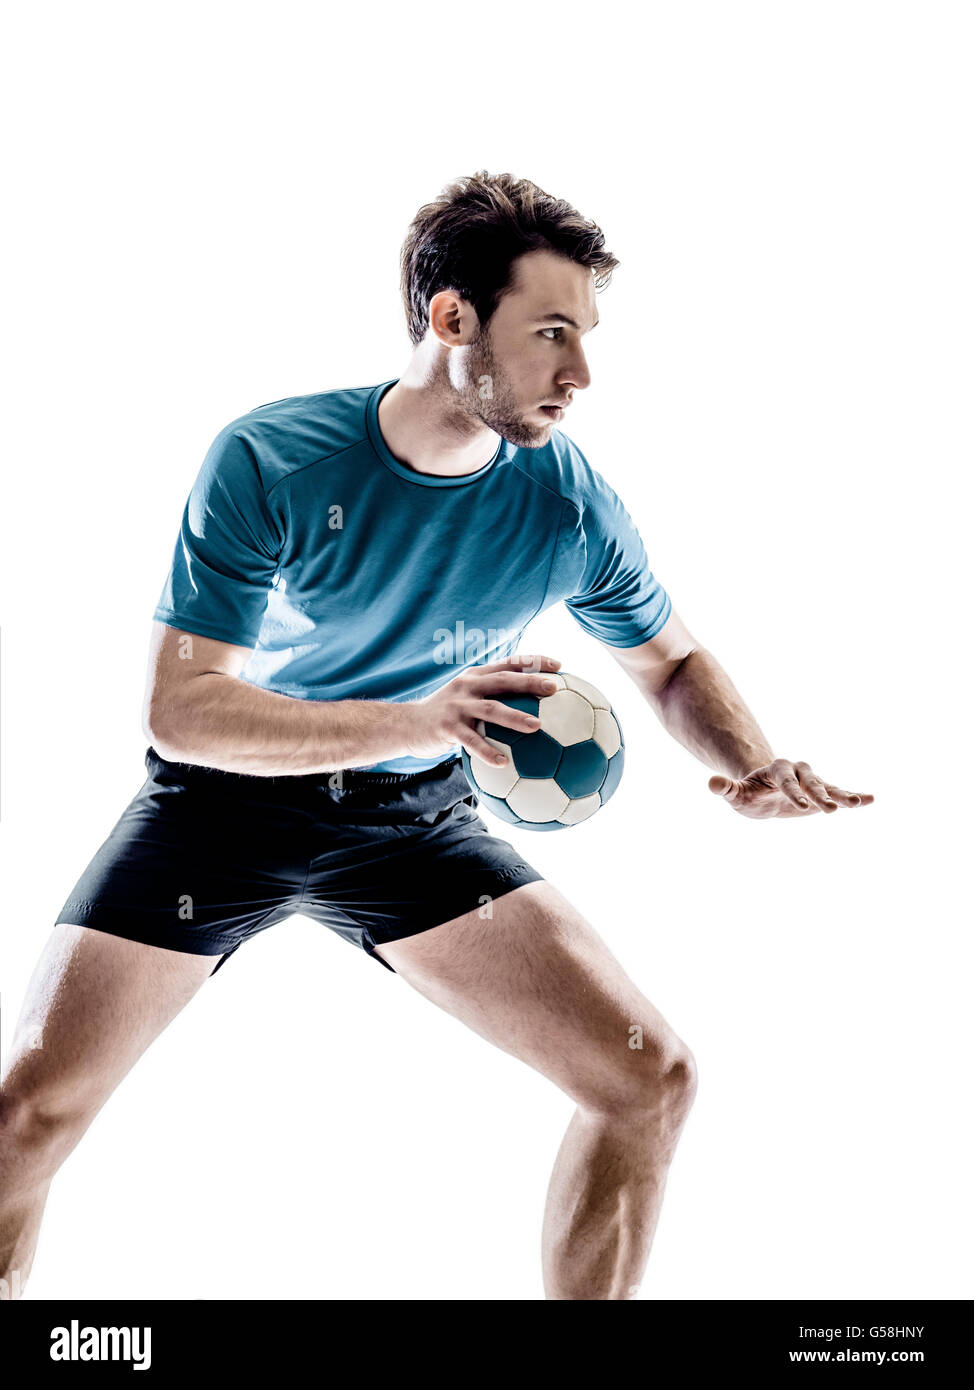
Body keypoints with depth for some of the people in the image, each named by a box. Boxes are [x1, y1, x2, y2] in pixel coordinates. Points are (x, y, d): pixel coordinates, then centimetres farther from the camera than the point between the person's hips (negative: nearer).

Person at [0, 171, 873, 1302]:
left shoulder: (569, 500, -11)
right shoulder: (269, 460, -20)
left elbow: (672, 664, 5)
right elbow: (180, 707, -24)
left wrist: (753, 767, -17)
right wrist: (413, 718, -38)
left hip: (413, 823, 3)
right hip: (221, 801, -2)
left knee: (652, 1080, -9)